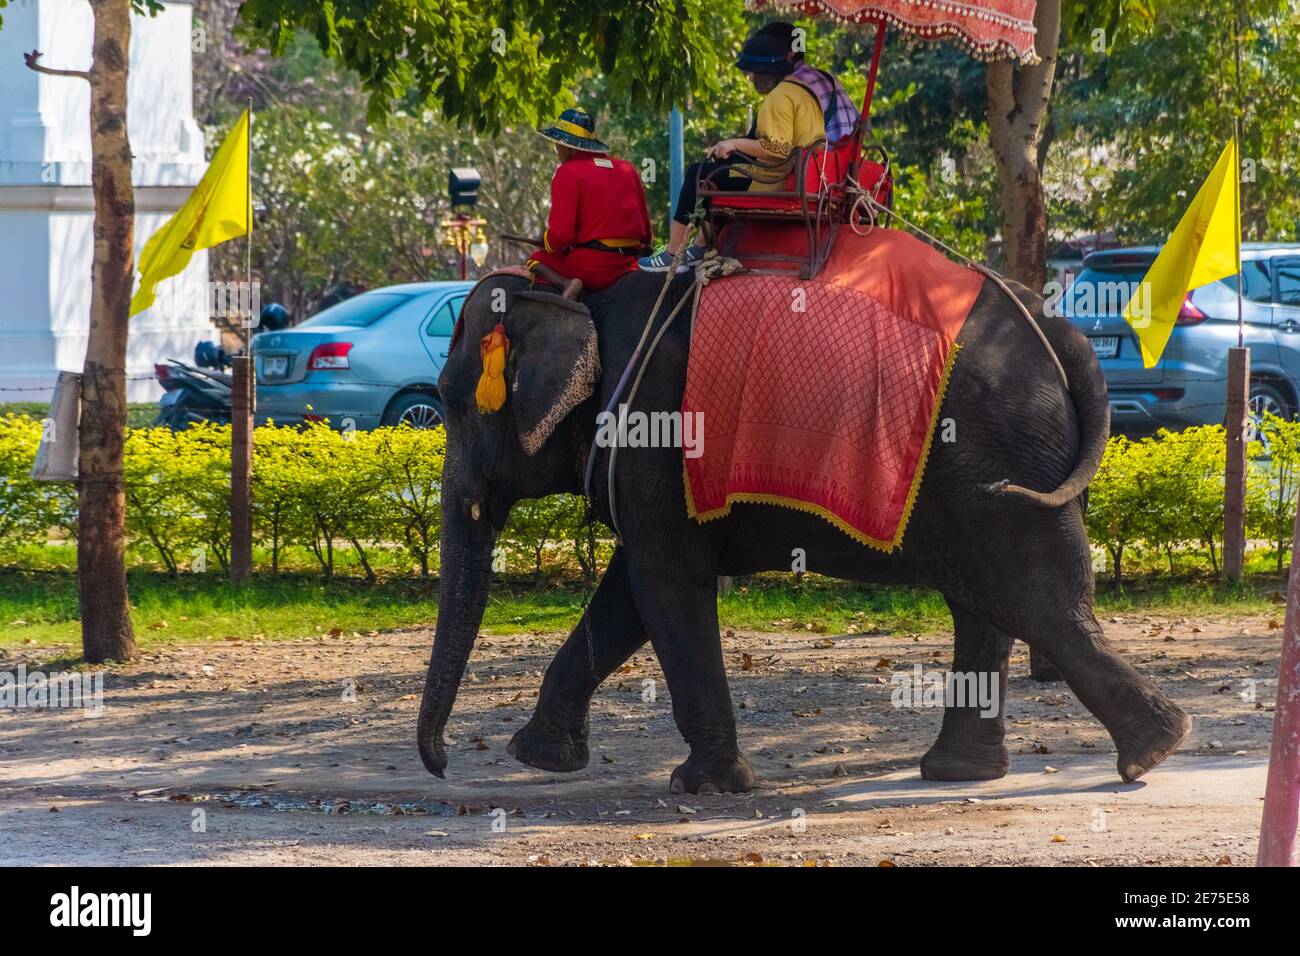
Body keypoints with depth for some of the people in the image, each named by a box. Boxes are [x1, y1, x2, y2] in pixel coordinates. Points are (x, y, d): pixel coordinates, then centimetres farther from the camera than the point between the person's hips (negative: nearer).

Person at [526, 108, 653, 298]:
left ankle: (565, 283, -16)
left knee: (535, 262, 12)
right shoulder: (628, 169, 14)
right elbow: (647, 232, 14)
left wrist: (546, 243, 10)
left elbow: (560, 235, -11)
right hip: (628, 264, 6)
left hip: (591, 266, -6)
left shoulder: (568, 173, -6)